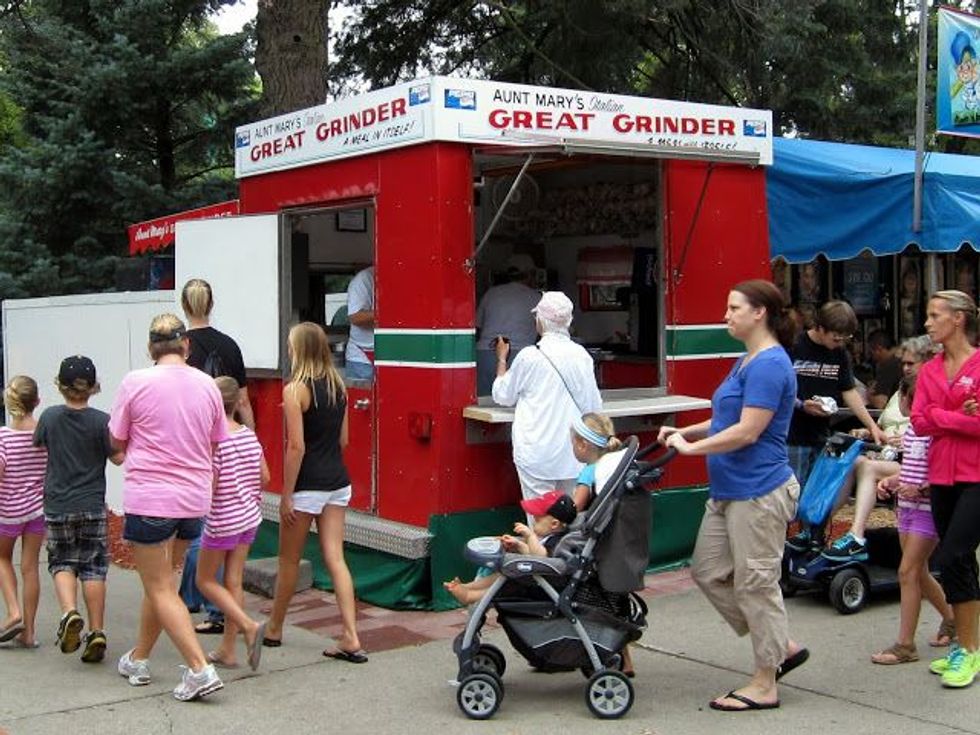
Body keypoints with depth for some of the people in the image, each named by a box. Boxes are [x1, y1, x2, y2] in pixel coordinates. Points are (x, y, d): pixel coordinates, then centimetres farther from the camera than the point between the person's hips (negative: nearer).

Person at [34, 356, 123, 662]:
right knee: (93, 567, 6)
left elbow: (38, 446, 13)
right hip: (92, 505, -1)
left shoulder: (50, 417, -4)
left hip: (57, 505, 1)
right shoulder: (101, 421, -10)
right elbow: (118, 458, -5)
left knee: (62, 562, 13)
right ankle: (96, 632, 4)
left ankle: (69, 612, -13)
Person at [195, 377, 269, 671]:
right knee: (233, 581, 12)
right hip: (249, 517, 6)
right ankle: (227, 650, 17)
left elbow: (209, 487, -21)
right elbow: (264, 477, 5)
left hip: (222, 521, -6)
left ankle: (249, 626, -6)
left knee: (206, 580, 10)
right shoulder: (249, 435, 0)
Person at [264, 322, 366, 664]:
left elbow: (296, 447, -16)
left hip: (308, 486, -6)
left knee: (289, 560, 11)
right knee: (335, 559, 4)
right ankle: (351, 638, -1)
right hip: (337, 482, 6)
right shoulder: (338, 386, 7)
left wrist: (286, 495, -12)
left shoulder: (296, 390, -13)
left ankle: (274, 629, 27)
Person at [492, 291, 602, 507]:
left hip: (538, 455, -4)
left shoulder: (529, 356, -11)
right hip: (574, 456, 4)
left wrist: (501, 359, 18)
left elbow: (503, 396, 4)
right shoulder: (582, 355, 0)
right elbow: (595, 405, 6)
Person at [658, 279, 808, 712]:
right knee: (708, 571, 12)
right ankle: (782, 646, 23)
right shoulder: (747, 361, 14)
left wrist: (691, 447, -15)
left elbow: (747, 431, -22)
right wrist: (685, 432, 11)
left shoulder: (770, 364, -17)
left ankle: (764, 685, 13)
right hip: (730, 491, 10)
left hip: (758, 493, -10)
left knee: (755, 582, 0)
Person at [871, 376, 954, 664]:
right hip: (907, 509, 9)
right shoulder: (910, 430, 10)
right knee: (919, 573, 17)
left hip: (927, 510, -9)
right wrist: (891, 480, 6)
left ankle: (905, 645, -2)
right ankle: (951, 620, 38)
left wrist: (922, 489, -26)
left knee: (908, 572, -8)